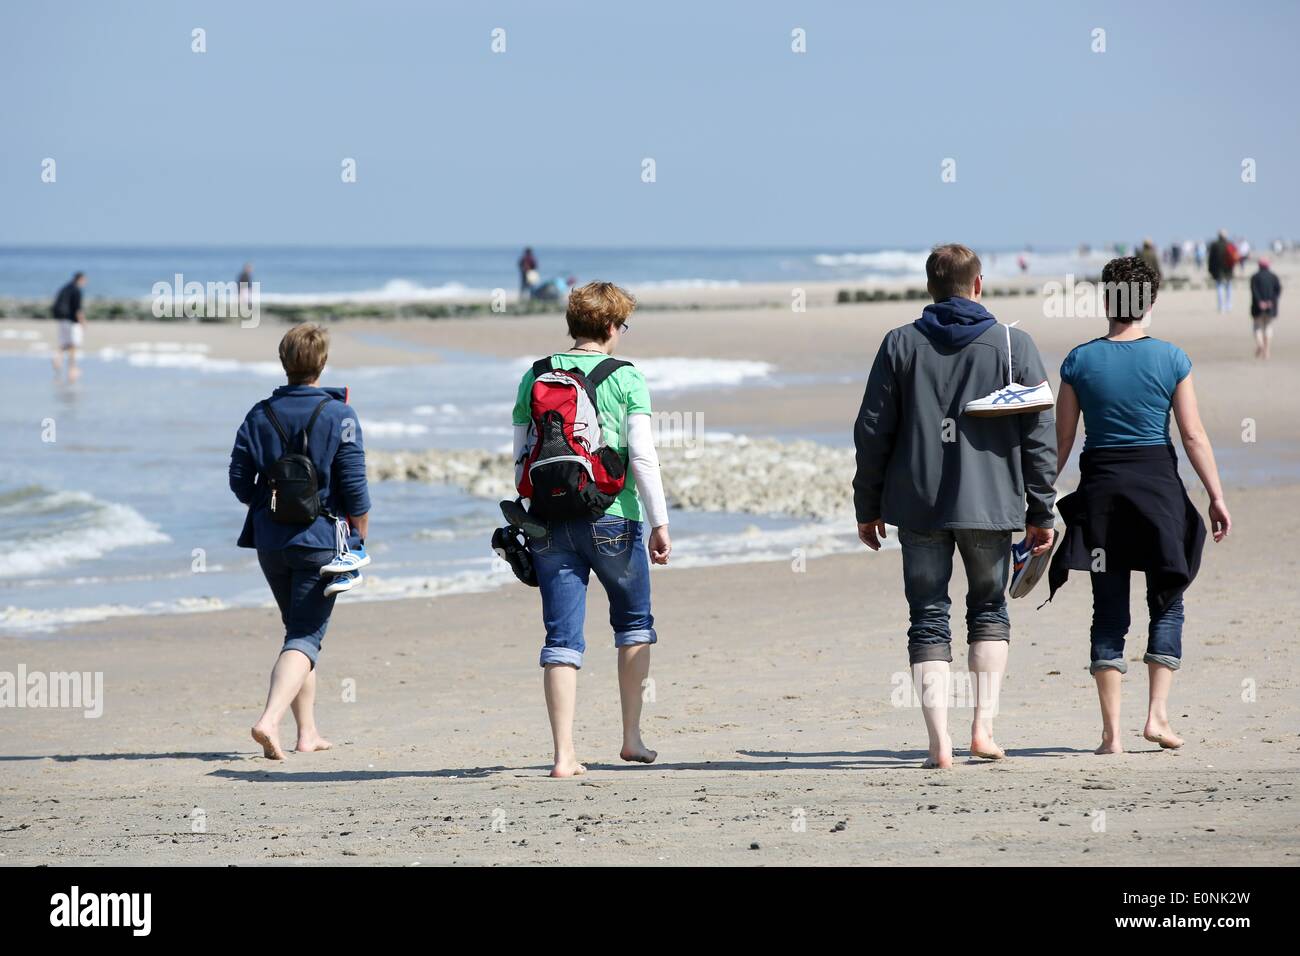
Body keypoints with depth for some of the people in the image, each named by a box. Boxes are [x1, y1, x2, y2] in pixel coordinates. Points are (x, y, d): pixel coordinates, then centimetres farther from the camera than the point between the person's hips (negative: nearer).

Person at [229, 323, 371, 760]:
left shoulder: (260, 416, 2)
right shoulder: (339, 416, -8)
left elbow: (240, 482, 4)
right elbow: (355, 488, -9)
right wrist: (361, 538, 3)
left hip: (270, 540, 4)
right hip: (320, 541, -4)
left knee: (298, 629, 19)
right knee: (305, 637, -4)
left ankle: (308, 732, 23)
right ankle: (270, 720, -26)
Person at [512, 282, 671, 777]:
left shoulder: (535, 377, 7)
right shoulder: (625, 378, -4)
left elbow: (520, 460, 9)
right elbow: (642, 456, -9)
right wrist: (660, 523, -5)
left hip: (549, 523, 3)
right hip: (612, 520, -3)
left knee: (562, 639, 2)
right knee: (634, 624, 18)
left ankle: (564, 754, -6)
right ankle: (632, 737, 19)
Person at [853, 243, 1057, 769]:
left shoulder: (900, 345, 3)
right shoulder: (1014, 345, 1)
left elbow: (872, 431, 3)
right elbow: (1039, 435, 0)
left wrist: (868, 507, 12)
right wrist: (1040, 513, 6)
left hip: (918, 504, 0)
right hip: (990, 504, 0)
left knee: (928, 619, 4)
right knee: (988, 609, 18)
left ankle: (939, 741, -5)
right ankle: (983, 727, 7)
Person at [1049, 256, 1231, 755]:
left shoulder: (1080, 361, -1)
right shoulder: (1171, 359, -4)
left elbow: (1061, 439, 2)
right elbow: (1193, 436, -4)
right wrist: (1216, 497, 3)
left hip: (1100, 488, 1)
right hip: (1157, 482, -1)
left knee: (1109, 610, 6)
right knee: (1167, 601, 11)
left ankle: (1112, 730, 1)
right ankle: (1157, 714, -1)